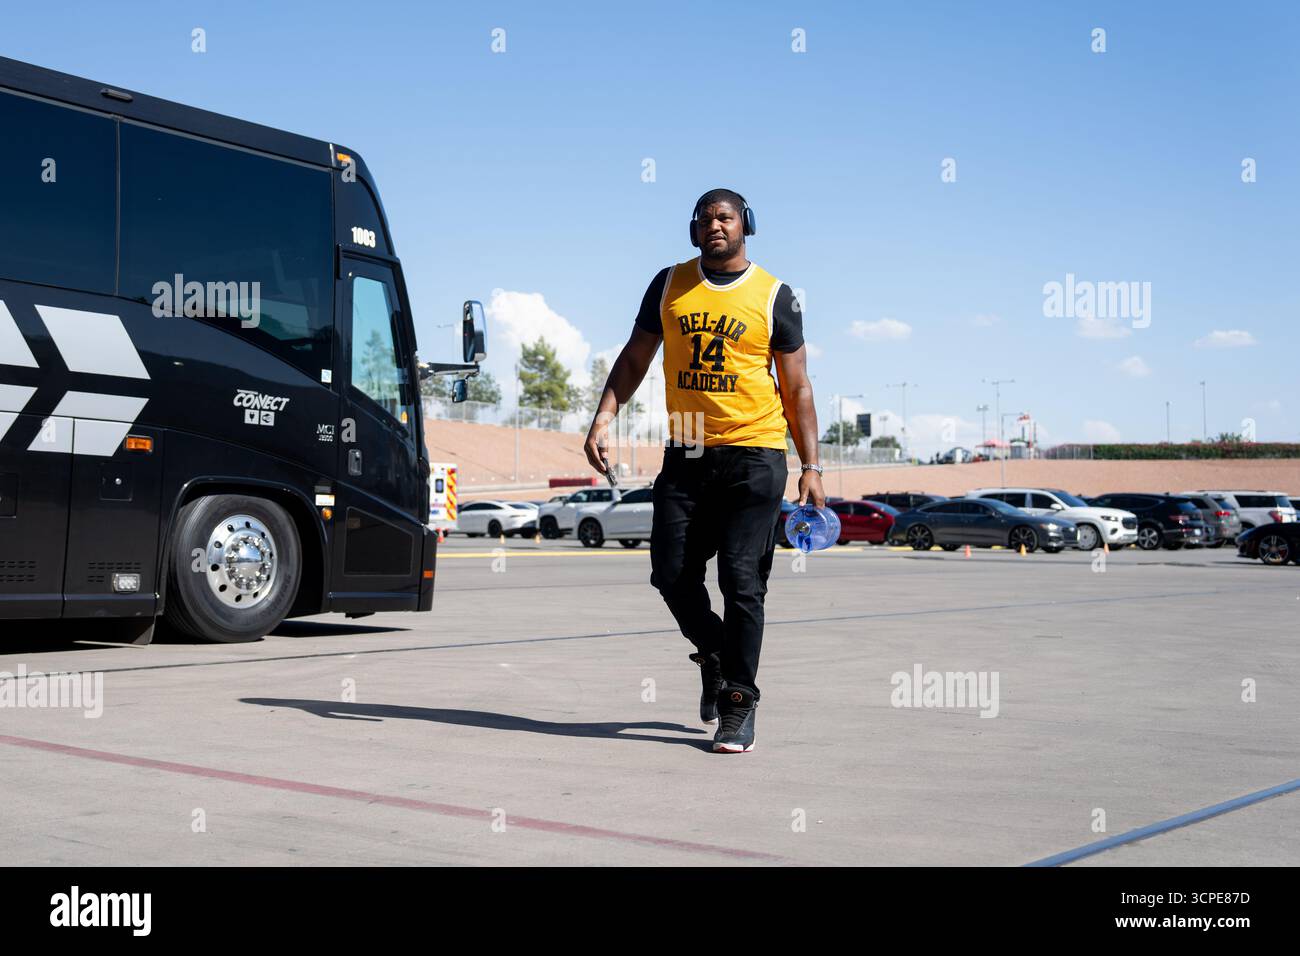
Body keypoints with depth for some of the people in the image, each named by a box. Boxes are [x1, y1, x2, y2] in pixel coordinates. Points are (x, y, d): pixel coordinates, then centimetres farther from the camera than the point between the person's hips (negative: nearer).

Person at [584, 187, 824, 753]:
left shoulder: (775, 297, 2)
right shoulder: (670, 285, 9)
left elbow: (797, 388, 4)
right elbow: (635, 358, 14)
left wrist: (811, 466, -1)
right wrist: (604, 418, 0)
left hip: (754, 455, -3)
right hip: (685, 453, 3)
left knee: (742, 580, -6)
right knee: (672, 575, 2)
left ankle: (738, 703, 4)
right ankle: (715, 658, 29)